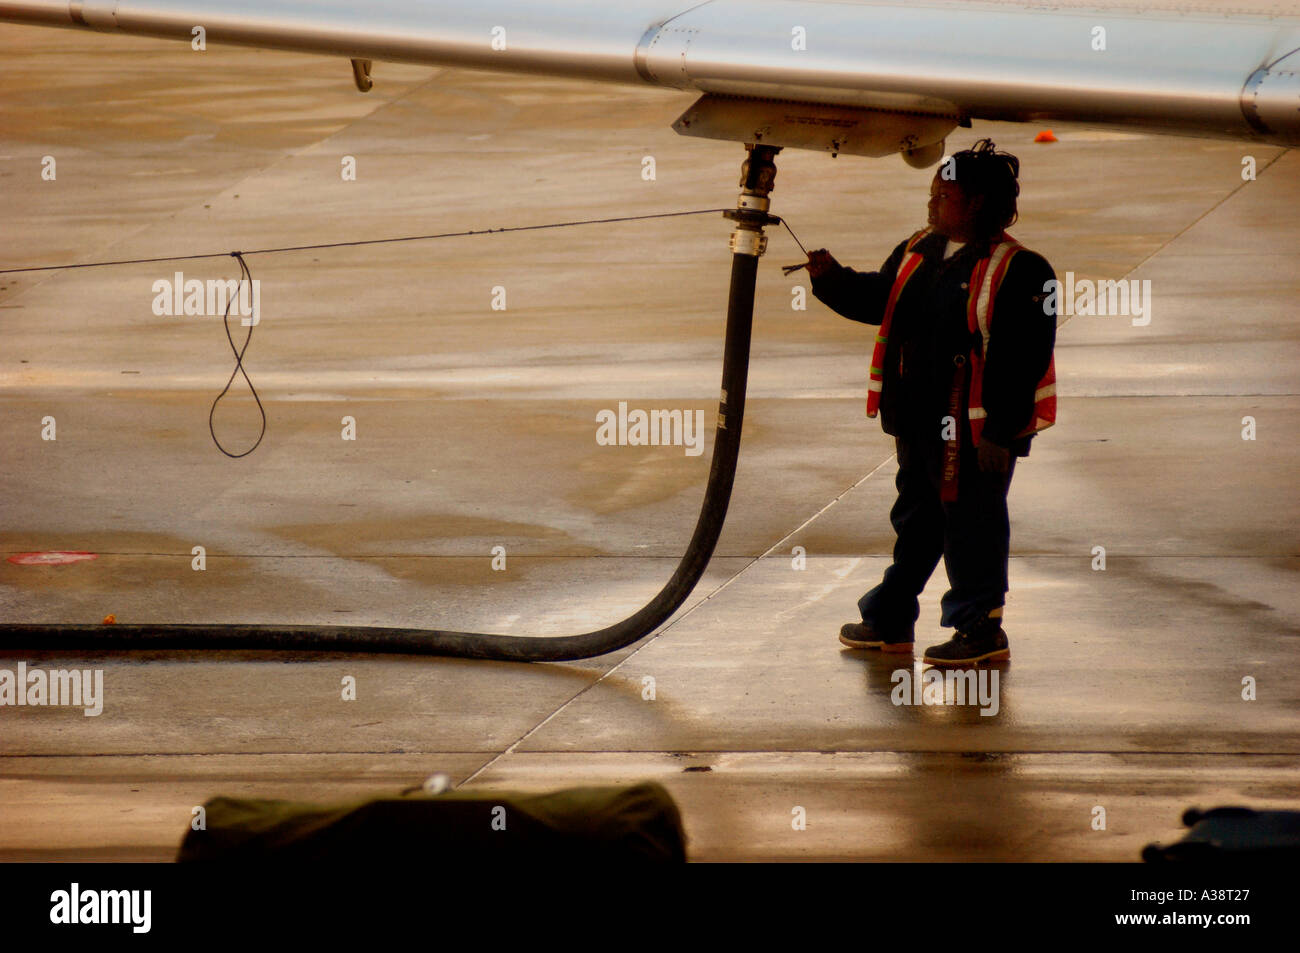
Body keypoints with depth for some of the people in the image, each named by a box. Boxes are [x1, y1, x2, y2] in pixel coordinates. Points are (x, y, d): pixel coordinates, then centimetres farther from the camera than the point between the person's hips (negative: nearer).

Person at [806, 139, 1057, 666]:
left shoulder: (1017, 270, -16)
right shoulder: (917, 252, 9)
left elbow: (1023, 360, -18)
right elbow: (878, 300, 21)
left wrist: (999, 431, -20)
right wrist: (832, 279, 3)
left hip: (974, 429, -8)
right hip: (919, 420, 8)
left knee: (971, 524, -1)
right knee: (917, 520, 19)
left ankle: (981, 630, 10)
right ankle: (889, 622, 30)